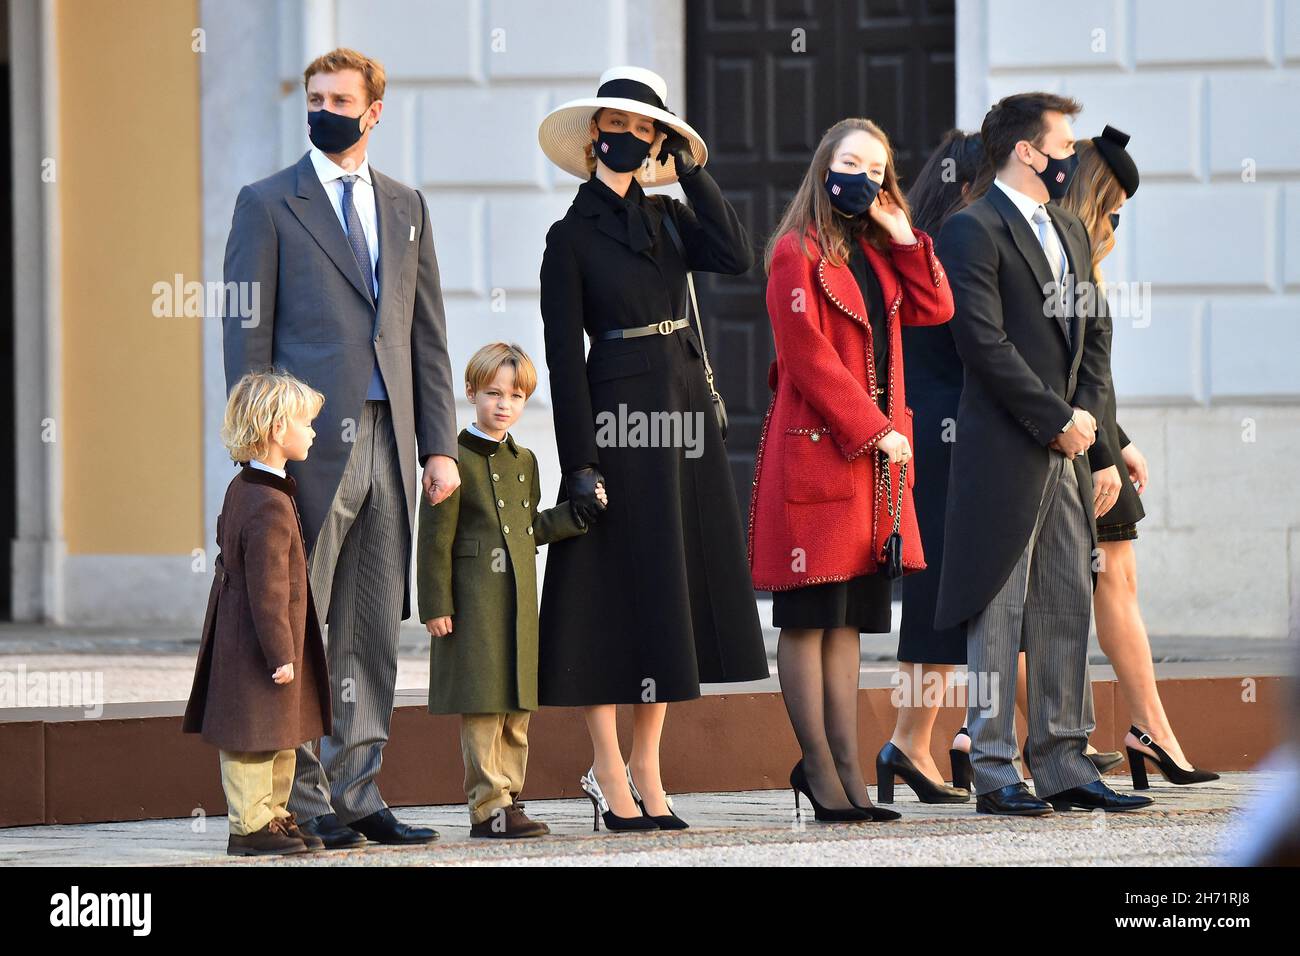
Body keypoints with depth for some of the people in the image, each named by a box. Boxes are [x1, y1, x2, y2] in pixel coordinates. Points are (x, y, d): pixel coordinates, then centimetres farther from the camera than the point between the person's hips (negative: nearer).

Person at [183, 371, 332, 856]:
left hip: (240, 635, 11)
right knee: (255, 734, -4)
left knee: (280, 735, 17)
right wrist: (280, 654, -20)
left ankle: (273, 815, 24)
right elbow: (268, 589, -24)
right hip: (259, 645, -11)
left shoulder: (240, 489, 10)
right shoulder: (270, 507, -23)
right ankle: (249, 825, 0)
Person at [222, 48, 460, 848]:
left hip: (389, 443, 5)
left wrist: (440, 444, 7)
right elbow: (246, 334, -1)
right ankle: (303, 800, 1)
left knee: (374, 632, 6)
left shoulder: (406, 207, 16)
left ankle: (355, 793, 11)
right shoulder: (269, 204, 2)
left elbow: (428, 333, 15)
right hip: (309, 443, -5)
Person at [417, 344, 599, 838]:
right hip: (473, 607, -7)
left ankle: (509, 798, 15)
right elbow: (435, 538, -9)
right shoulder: (457, 460, -8)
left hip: (519, 604, 7)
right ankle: (488, 808, -6)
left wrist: (578, 513, 10)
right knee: (483, 706, -7)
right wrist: (436, 606, -13)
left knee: (516, 710, 9)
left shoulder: (524, 461, 14)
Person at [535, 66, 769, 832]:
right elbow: (564, 357, -8)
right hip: (618, 415, -6)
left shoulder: (666, 219, 12)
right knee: (618, 591, -4)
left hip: (684, 411, 6)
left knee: (671, 587, 7)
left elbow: (736, 257, -7)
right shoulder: (573, 237, -4)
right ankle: (611, 777, 1)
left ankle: (647, 772, 13)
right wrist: (581, 463, -14)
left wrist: (693, 170, -3)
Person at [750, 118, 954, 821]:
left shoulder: (877, 256, 19)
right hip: (816, 450, -8)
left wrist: (902, 235, 6)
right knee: (809, 618, -4)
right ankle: (818, 766, -3)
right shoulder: (797, 252, -5)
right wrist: (874, 430, -15)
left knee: (848, 621, 8)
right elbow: (807, 355, -13)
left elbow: (934, 310, 11)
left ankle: (846, 769, 9)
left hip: (877, 458, 8)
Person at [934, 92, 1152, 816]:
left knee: (1069, 610, 8)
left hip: (1066, 454, 8)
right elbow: (985, 343, -16)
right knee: (1000, 613, -4)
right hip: (1005, 451, -8)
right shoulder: (973, 231, -9)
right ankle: (995, 772, -1)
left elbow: (1094, 332, 18)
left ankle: (1065, 764, 12)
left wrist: (1088, 413, 1)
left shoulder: (1070, 231, 18)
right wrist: (1057, 419, -14)